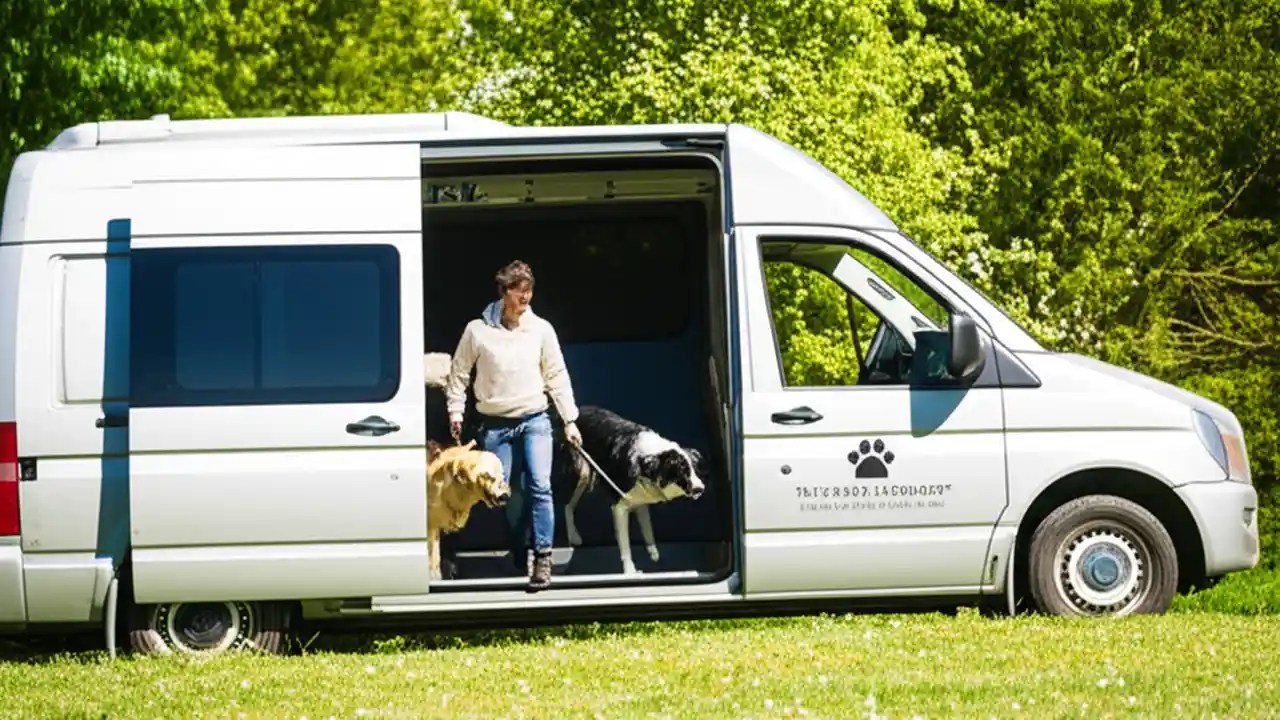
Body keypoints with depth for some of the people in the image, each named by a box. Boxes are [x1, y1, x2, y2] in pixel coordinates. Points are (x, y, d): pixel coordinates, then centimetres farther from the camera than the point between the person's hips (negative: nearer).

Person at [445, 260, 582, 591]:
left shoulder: (541, 329, -1)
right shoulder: (477, 330, -4)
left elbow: (557, 376, 4)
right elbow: (459, 373, 7)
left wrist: (570, 420, 4)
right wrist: (456, 410, 0)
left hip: (534, 419, 0)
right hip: (495, 424, 0)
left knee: (540, 486, -15)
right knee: (507, 492, 4)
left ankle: (542, 558, -13)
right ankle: (518, 553, 21)